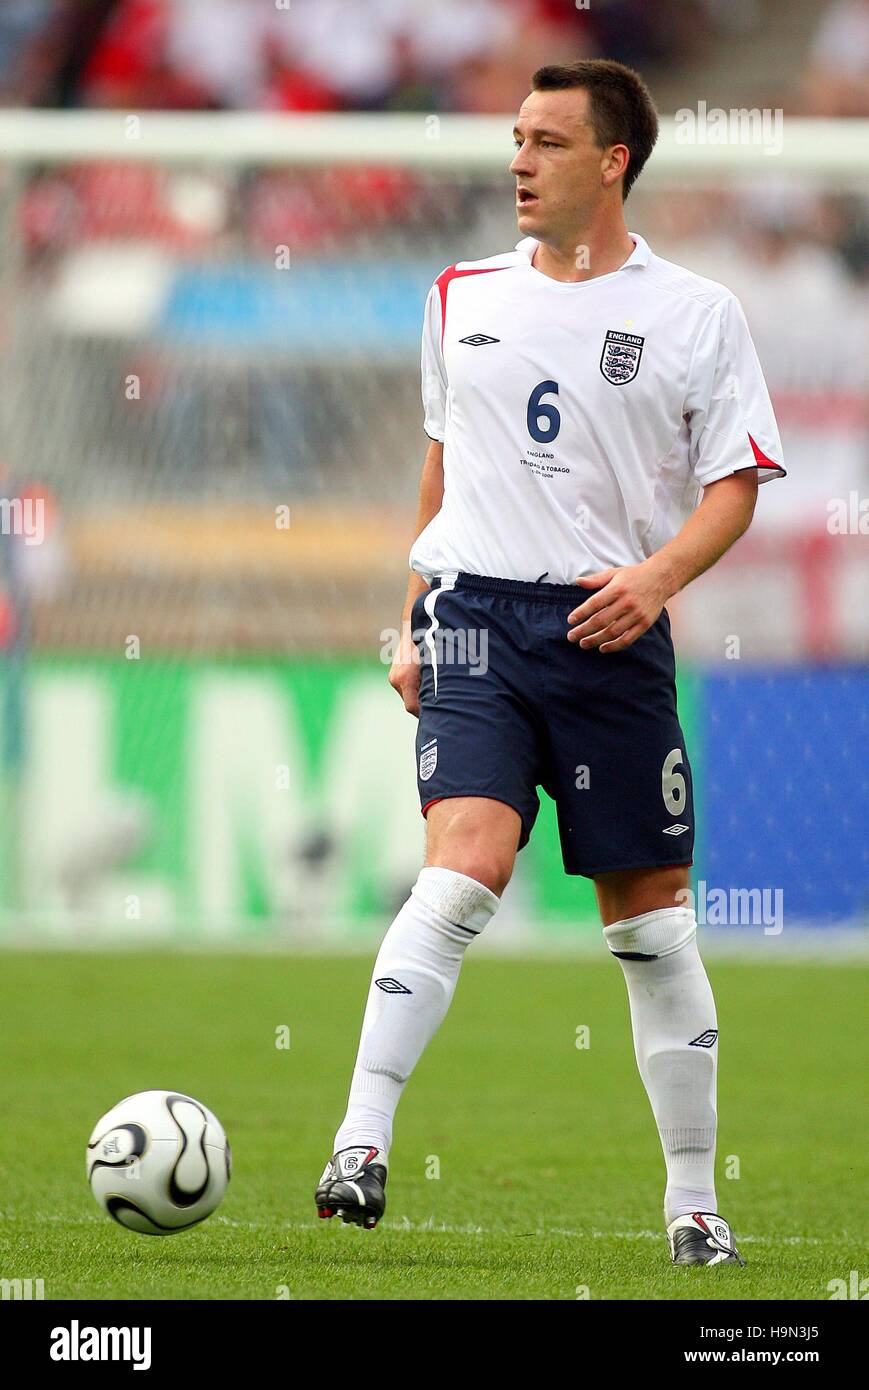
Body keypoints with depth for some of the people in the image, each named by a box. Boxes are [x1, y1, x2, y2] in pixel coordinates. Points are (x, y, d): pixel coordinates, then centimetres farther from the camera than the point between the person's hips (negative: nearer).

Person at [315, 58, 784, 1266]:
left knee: (650, 917, 5)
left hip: (612, 632, -1)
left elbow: (735, 484, 1)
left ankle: (693, 1201, 15)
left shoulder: (695, 315, 2)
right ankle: (360, 1146, -23)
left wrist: (657, 575, -17)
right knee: (464, 868, -20)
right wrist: (416, 621, 19)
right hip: (477, 618, 1)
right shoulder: (463, 297, 12)